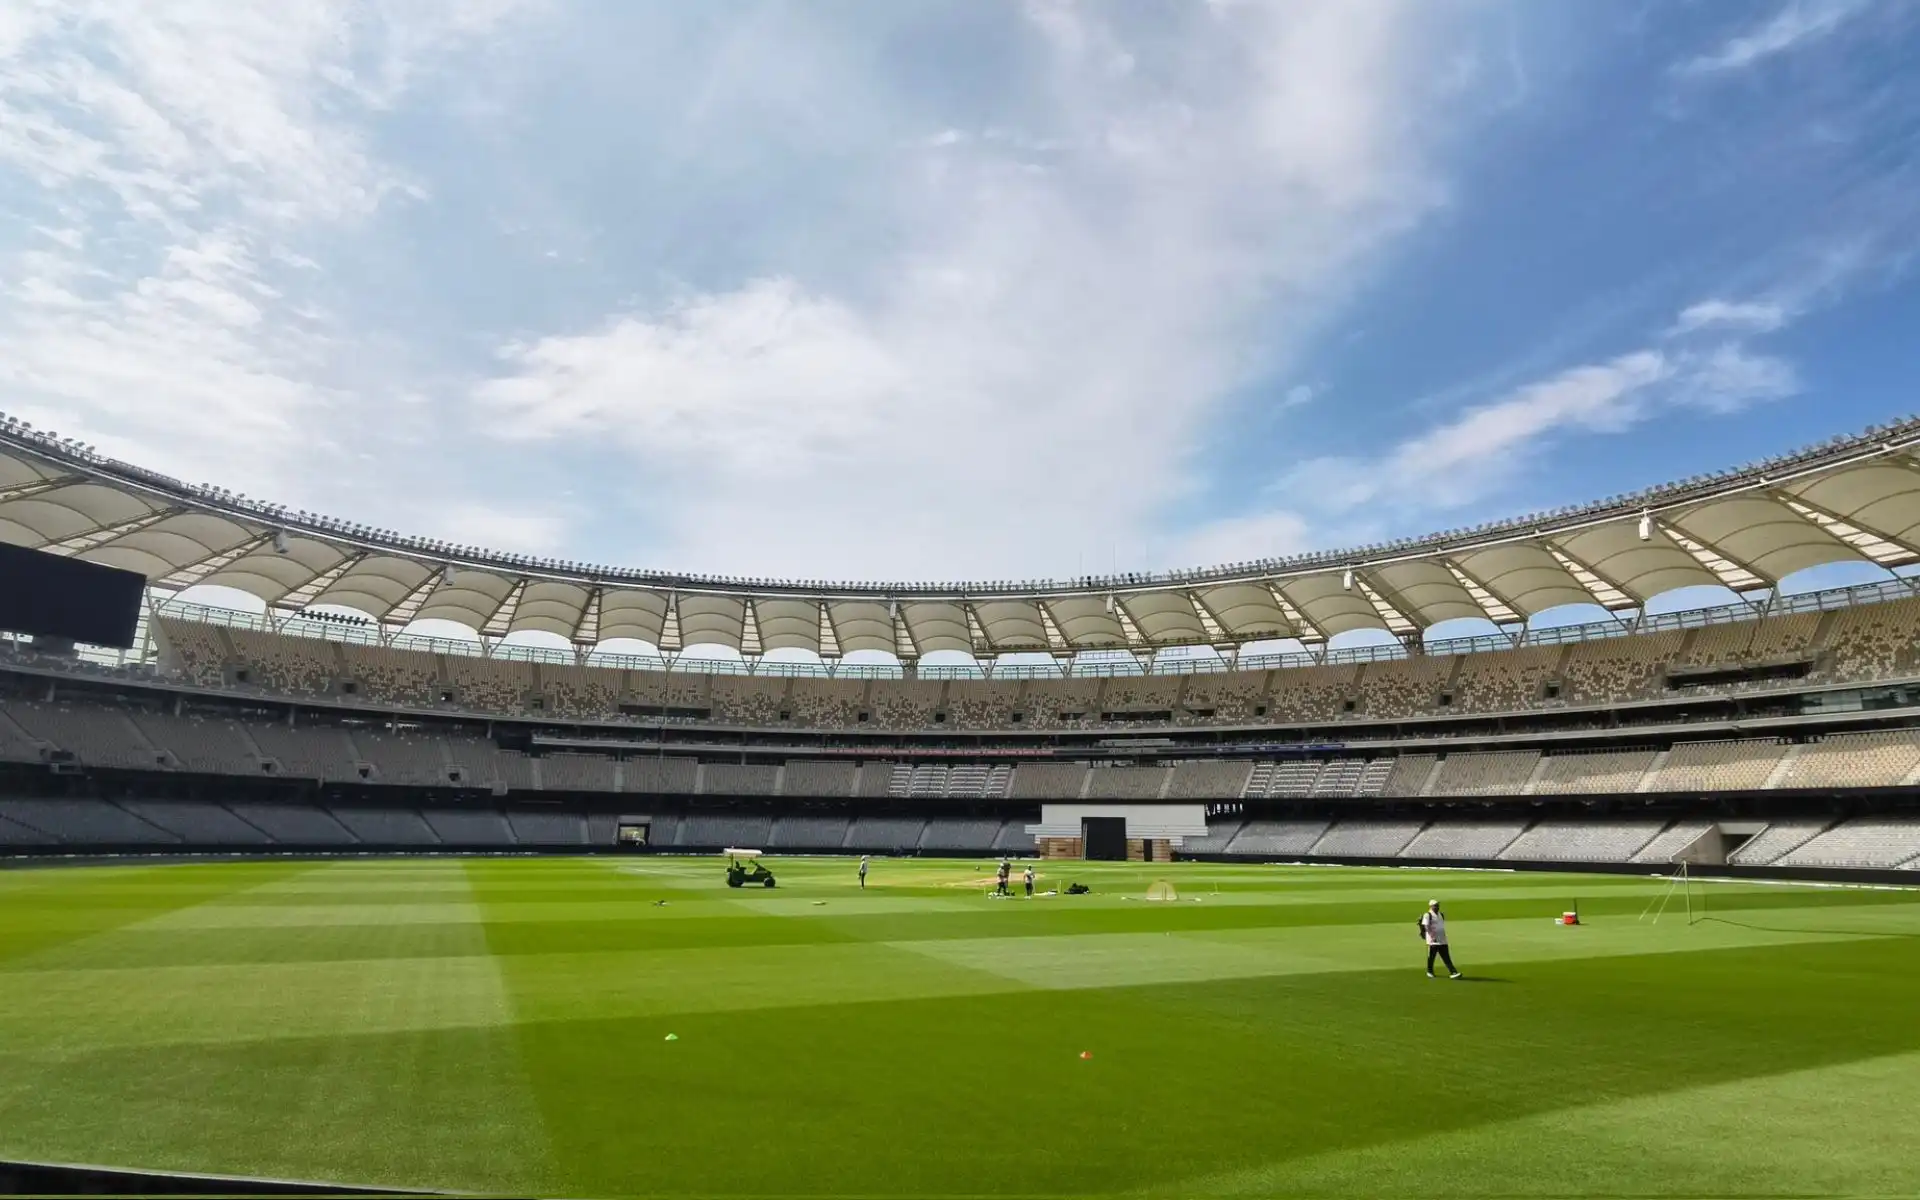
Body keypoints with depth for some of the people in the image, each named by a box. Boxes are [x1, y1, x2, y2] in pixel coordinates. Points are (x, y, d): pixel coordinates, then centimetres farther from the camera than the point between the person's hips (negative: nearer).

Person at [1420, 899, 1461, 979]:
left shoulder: (1441, 915, 15)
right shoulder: (1427, 915, -9)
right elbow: (1426, 927, -18)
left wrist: (1444, 935, 21)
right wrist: (1432, 936, -28)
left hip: (1442, 940, 6)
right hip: (1433, 941, -6)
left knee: (1446, 957, 1)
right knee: (1431, 957, 3)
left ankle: (1453, 972, -5)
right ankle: (1429, 972, 19)